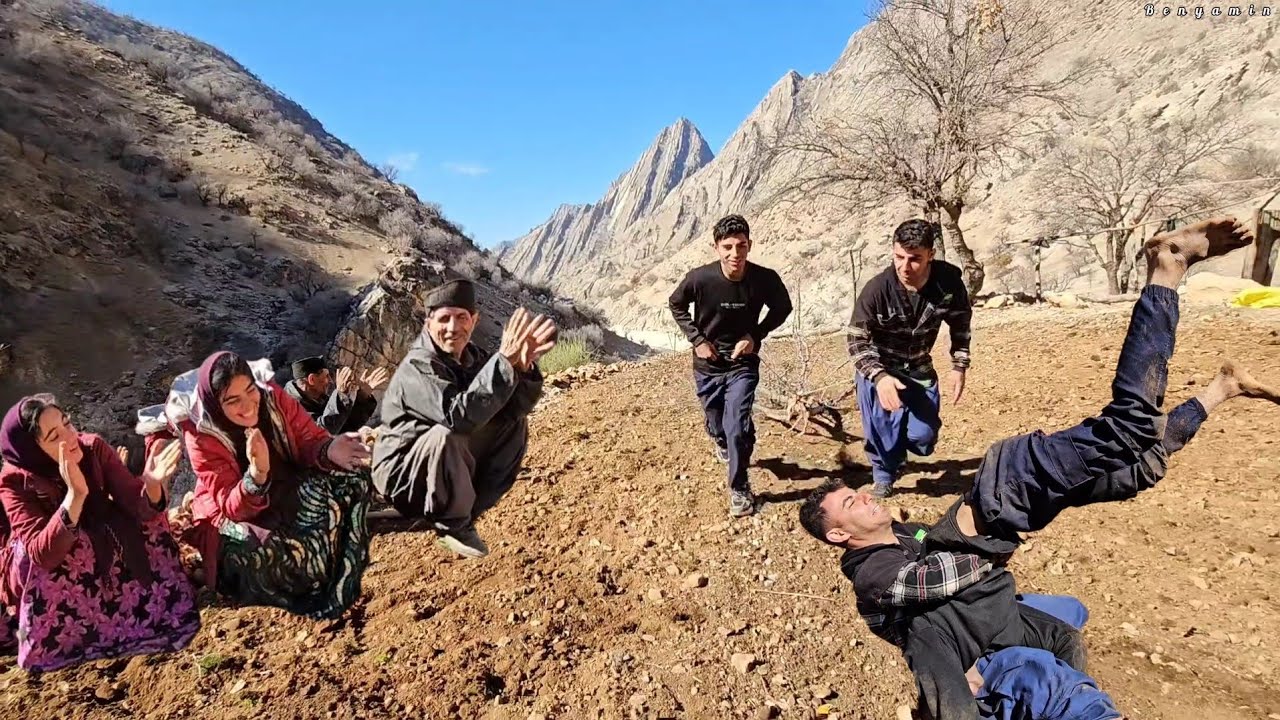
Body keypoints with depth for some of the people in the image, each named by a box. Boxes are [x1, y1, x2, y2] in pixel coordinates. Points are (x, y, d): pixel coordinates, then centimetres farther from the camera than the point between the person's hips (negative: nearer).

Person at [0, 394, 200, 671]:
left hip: (98, 555, 3)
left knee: (145, 516, -21)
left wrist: (152, 484, -47)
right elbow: (43, 554, -37)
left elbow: (139, 507, -24)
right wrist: (75, 495, -51)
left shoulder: (94, 448, -19)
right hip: (39, 581, -3)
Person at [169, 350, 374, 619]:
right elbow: (233, 508, -23)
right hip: (234, 514, -3)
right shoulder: (201, 435, -22)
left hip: (287, 494, 4)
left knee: (351, 475, -22)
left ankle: (340, 574, -13)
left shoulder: (270, 395, -17)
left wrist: (330, 450, -36)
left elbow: (310, 439, -11)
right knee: (259, 551, -36)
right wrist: (257, 473, -45)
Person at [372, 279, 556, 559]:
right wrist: (504, 359, -41)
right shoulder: (417, 367, -24)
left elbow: (513, 409, -10)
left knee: (515, 424, -1)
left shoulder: (475, 357, -2)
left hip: (449, 466, 7)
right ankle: (453, 524, -10)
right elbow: (460, 416, -40)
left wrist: (524, 366, -30)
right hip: (402, 474, -7)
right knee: (446, 436, -35)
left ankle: (467, 511, 1)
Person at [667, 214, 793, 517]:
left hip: (742, 363, -1)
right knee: (717, 425, 18)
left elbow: (782, 308, 1)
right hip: (708, 365, 1)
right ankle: (723, 442, 55)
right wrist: (697, 339, -10)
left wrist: (755, 336, -11)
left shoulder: (765, 279, -21)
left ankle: (740, 487, 7)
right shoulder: (699, 278, -23)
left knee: (737, 427, -15)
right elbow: (676, 305, -1)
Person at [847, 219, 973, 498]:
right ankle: (884, 478, 27)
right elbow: (856, 339, -20)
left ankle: (898, 452, 35)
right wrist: (880, 377, -34)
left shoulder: (949, 281, -19)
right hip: (877, 368, -2)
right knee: (881, 432, -3)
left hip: (918, 368, 3)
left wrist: (959, 366, -3)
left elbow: (961, 323, 1)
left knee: (923, 436, -1)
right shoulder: (877, 289, -28)